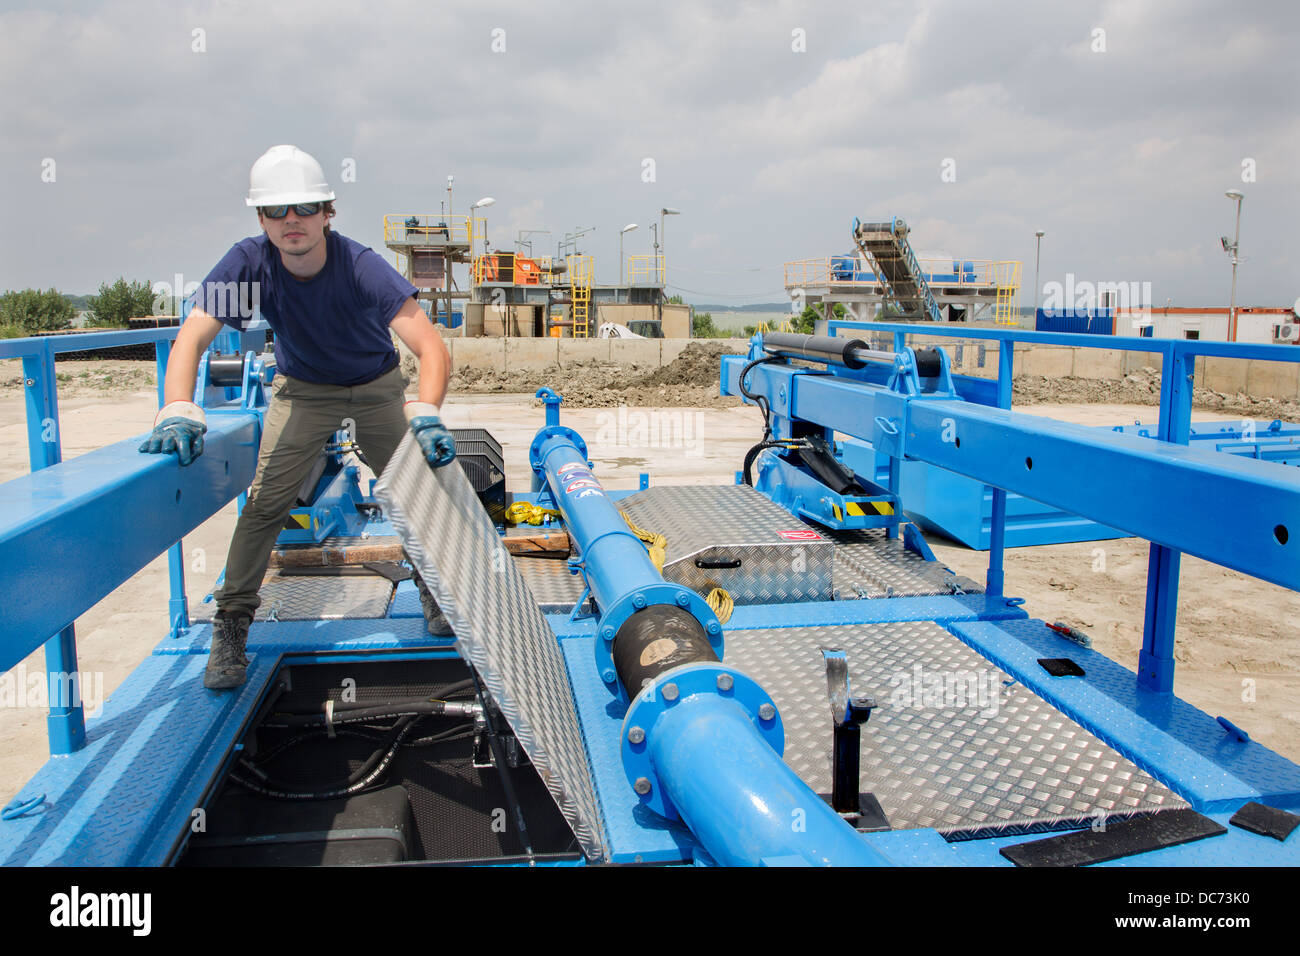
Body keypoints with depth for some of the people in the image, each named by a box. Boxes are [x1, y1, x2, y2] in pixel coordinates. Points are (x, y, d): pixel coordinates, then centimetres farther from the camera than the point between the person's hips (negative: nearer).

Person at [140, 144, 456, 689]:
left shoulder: (361, 267, -31)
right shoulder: (250, 262, -24)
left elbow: (431, 347, -38)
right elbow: (192, 336, -27)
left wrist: (426, 415, -56)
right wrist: (178, 411, -45)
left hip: (377, 388, 0)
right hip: (302, 389, 1)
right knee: (265, 502, -10)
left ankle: (435, 590, 22)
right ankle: (231, 624, 4)